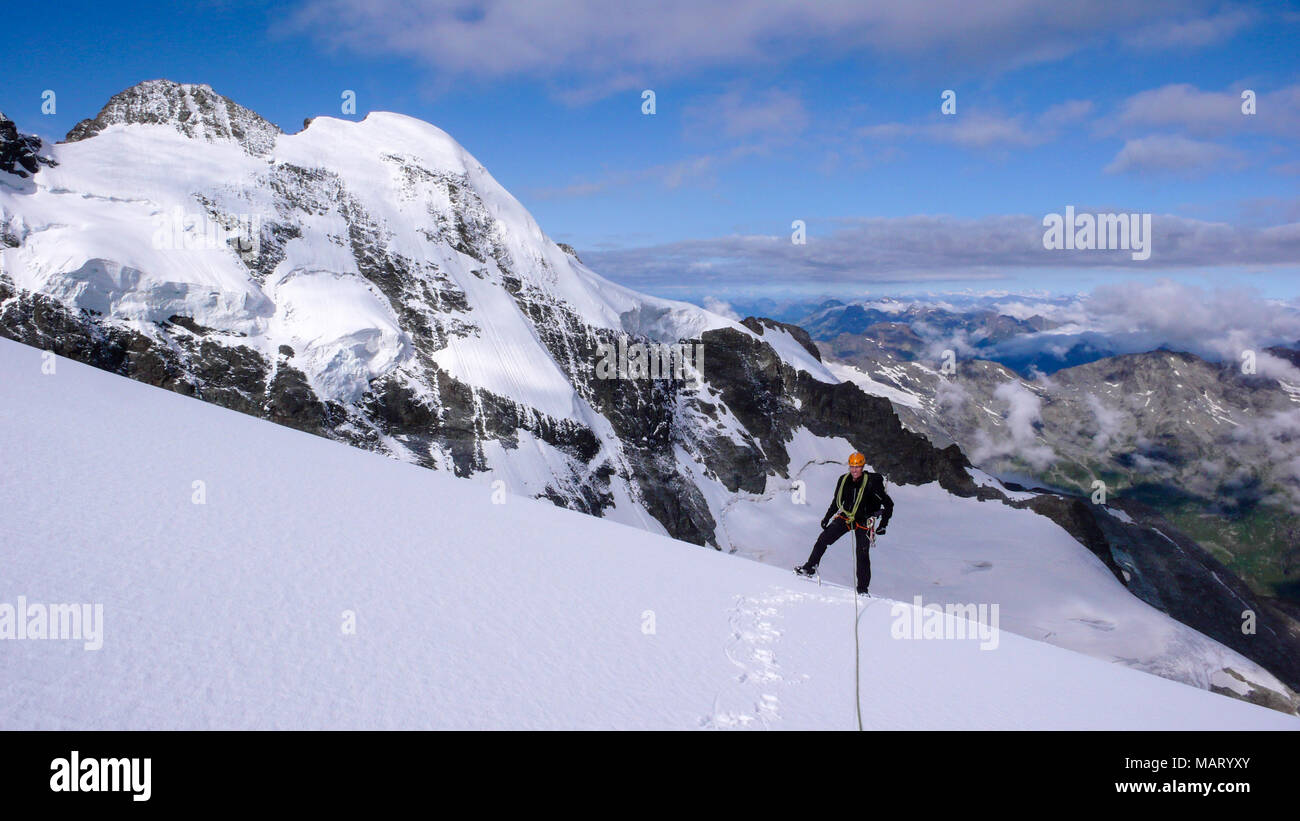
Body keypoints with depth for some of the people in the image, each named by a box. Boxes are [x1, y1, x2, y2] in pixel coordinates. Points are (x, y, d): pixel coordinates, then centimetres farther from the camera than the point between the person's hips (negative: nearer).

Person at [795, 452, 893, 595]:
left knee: (862, 554, -7)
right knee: (823, 539, -5)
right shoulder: (844, 480, -4)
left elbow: (888, 504, -11)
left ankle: (862, 589, 5)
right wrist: (827, 518, 14)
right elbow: (836, 502, 13)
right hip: (845, 517, 4)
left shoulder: (871, 483, -18)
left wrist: (882, 525, -16)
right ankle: (810, 567, 10)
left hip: (863, 522, -4)